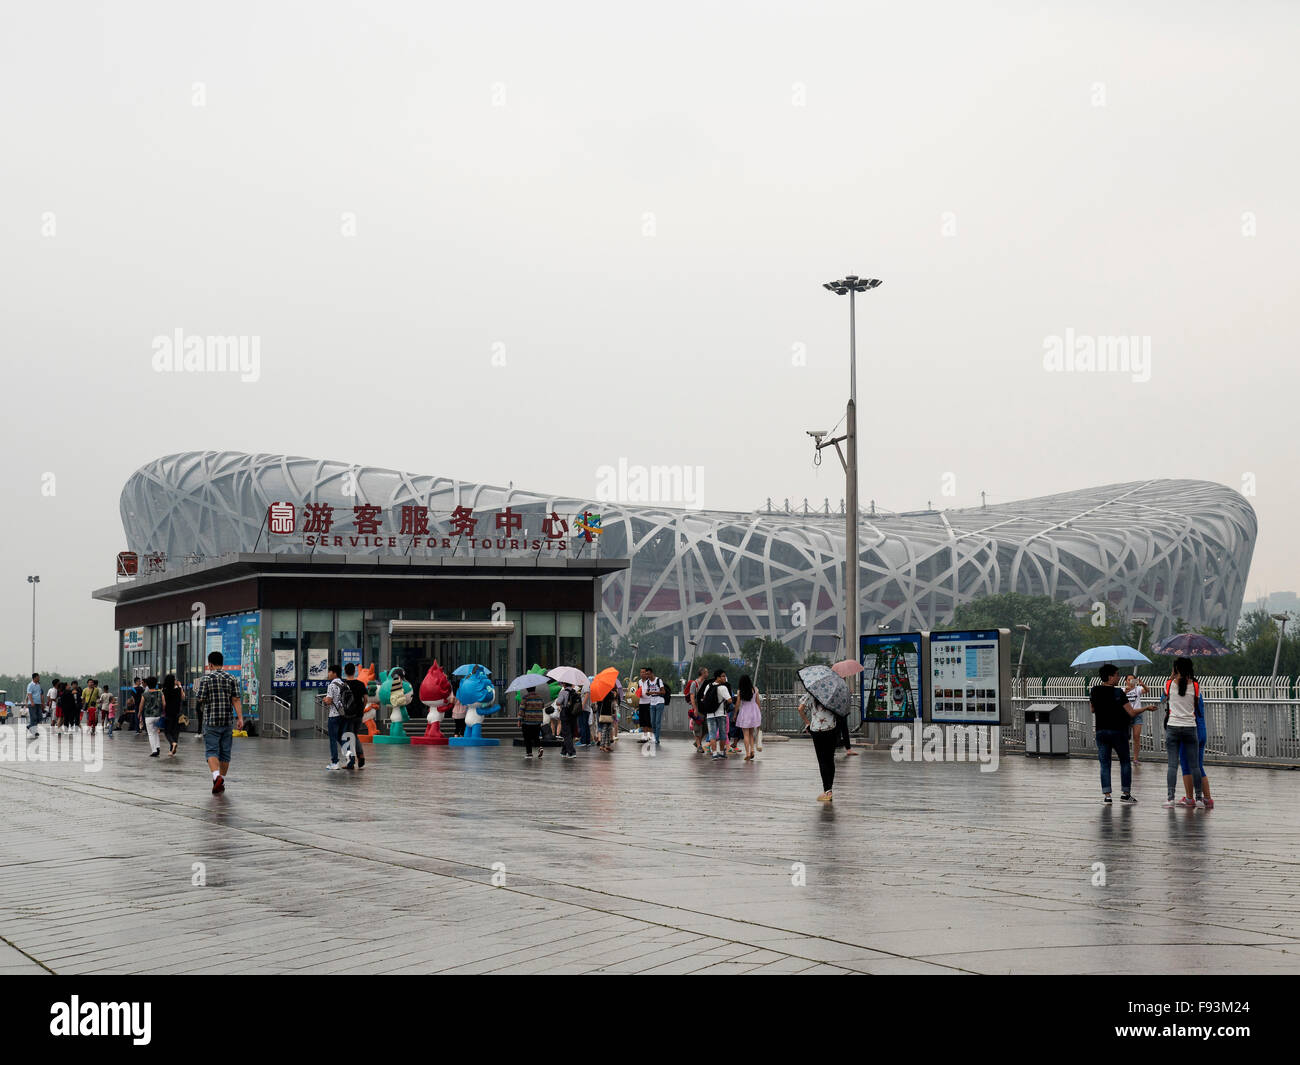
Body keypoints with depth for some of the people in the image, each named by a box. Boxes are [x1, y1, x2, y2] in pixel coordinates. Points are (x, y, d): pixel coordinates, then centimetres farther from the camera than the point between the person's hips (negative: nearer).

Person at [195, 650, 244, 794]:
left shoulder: (206, 678, -4)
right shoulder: (231, 678, 5)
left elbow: (200, 699, -4)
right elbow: (236, 699, -2)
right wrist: (240, 717, -6)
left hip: (211, 721, -3)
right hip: (227, 721, 3)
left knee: (212, 751, -4)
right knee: (225, 752, 11)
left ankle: (217, 776, -26)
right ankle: (222, 781, 17)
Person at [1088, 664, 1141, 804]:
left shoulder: (1094, 691, 0)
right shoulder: (1118, 693, -13)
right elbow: (1131, 713, -15)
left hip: (1100, 731, 3)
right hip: (1118, 731, -3)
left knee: (1104, 764, 6)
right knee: (1125, 762, 12)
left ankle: (1106, 794, -2)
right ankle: (1126, 793, 11)